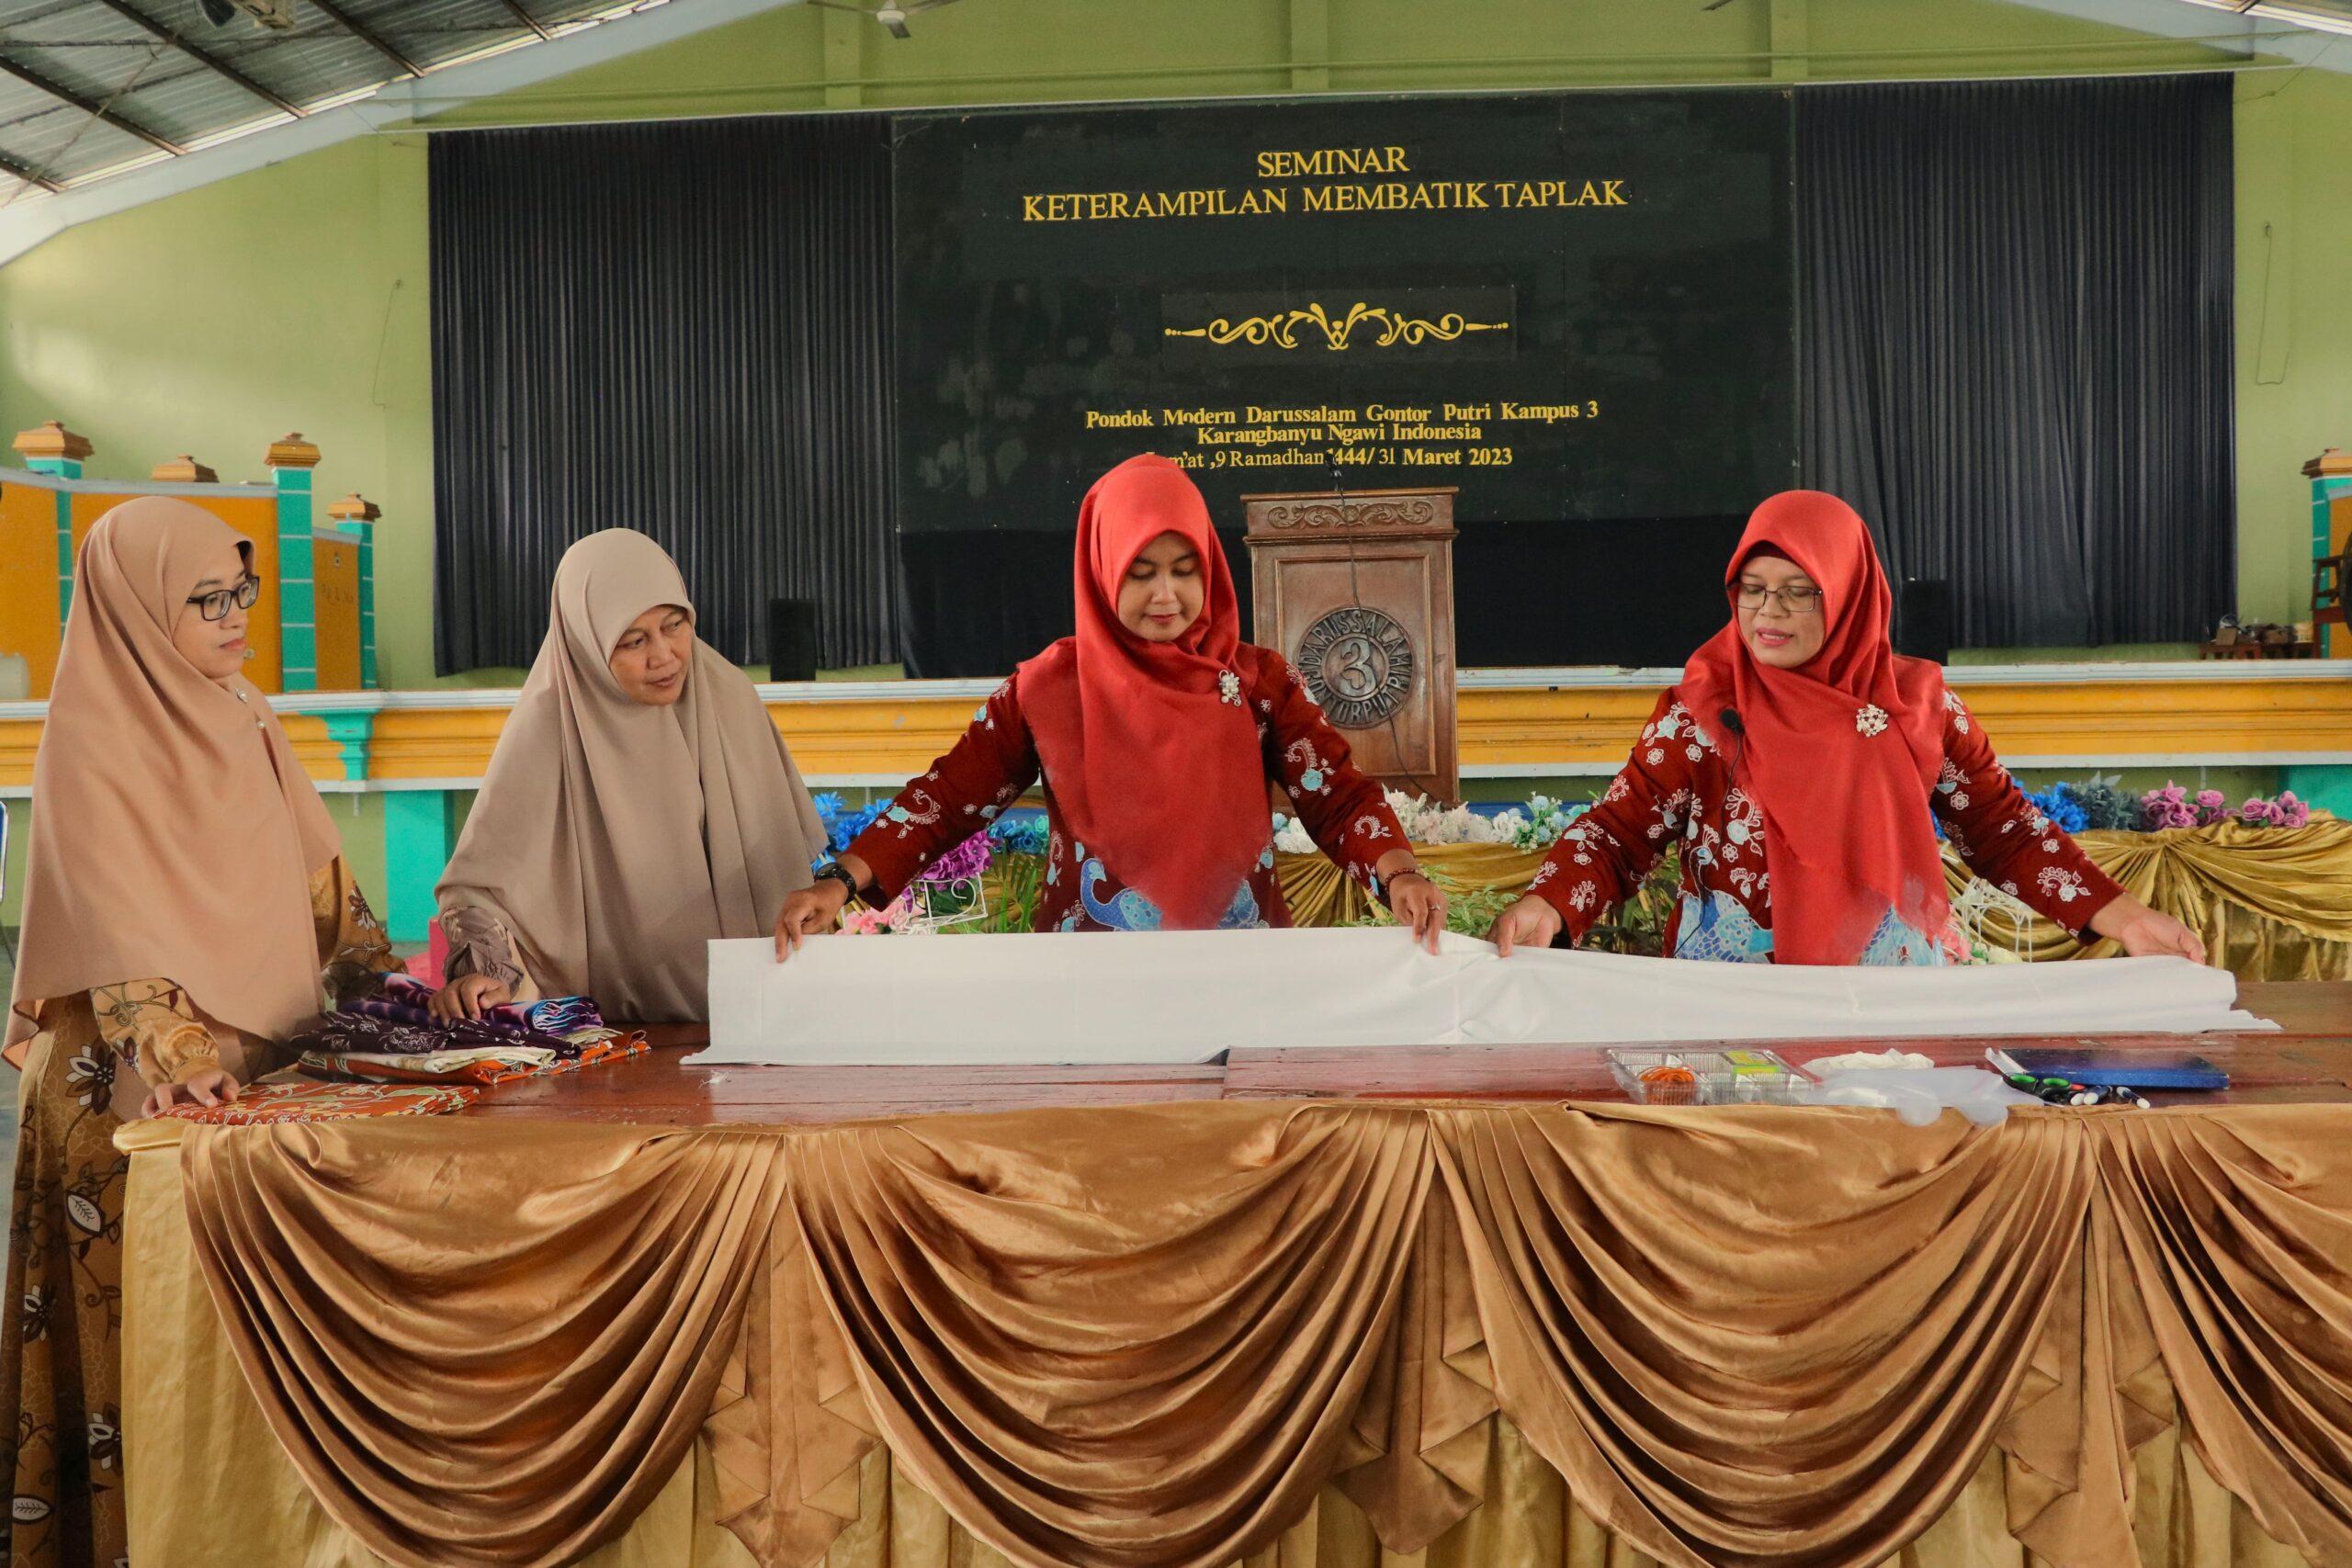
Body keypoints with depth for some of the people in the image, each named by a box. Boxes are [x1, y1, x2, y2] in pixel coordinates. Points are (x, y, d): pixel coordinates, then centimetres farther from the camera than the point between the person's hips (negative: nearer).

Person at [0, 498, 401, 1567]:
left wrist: (388, 983, 11)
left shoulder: (242, 716, 11)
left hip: (264, 1053, 6)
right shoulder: (92, 735, -10)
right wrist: (165, 1046, -32)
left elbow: (315, 870, 15)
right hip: (143, 1076, -6)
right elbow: (109, 908, -20)